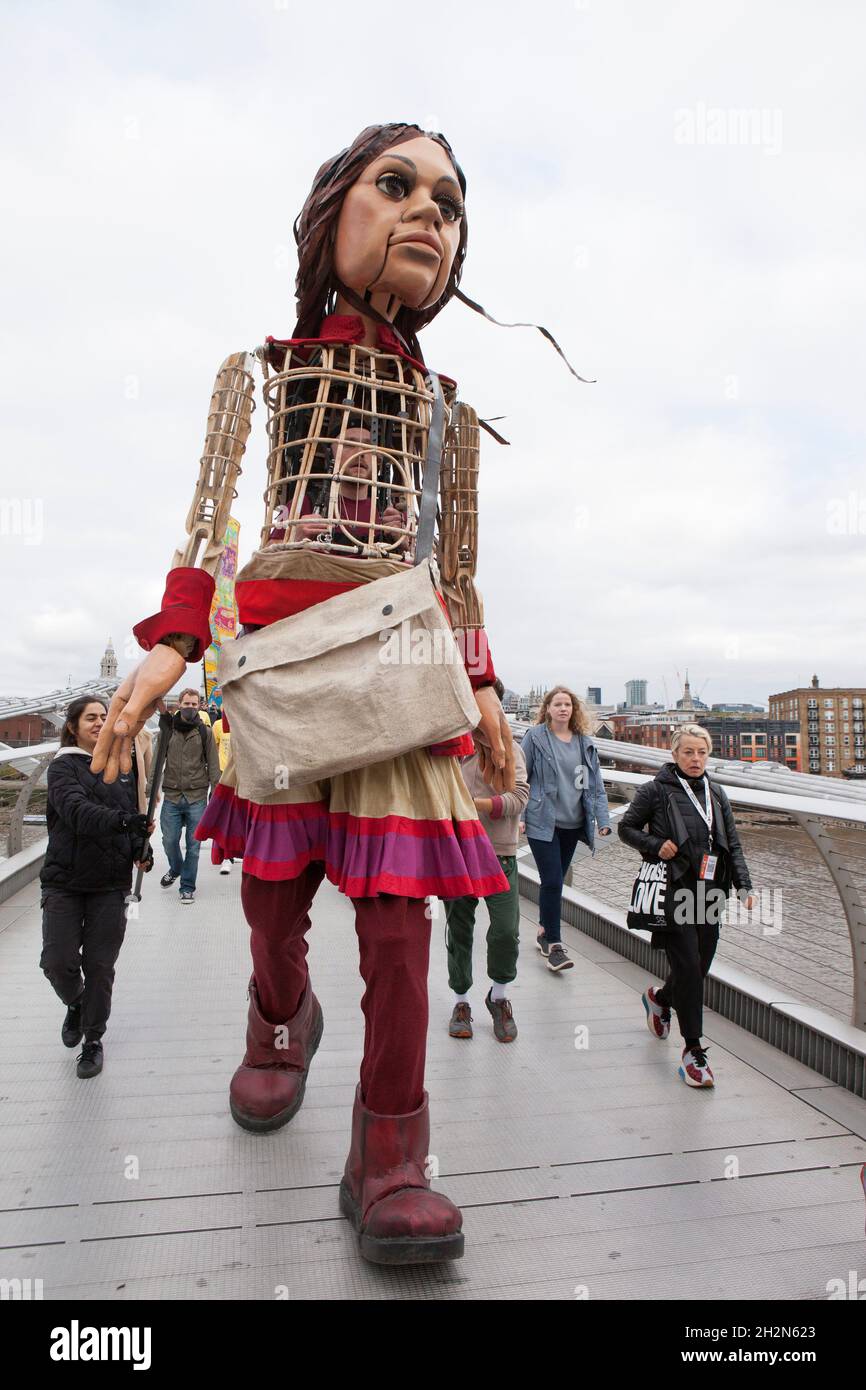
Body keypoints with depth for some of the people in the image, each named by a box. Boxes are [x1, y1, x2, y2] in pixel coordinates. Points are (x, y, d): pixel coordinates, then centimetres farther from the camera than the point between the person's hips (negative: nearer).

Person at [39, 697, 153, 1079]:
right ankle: (75, 1004, 32)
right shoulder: (63, 766, -5)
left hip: (111, 882, 2)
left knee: (99, 966, 5)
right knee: (58, 962, -3)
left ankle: (93, 1039, 25)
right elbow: (76, 810, -23)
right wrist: (120, 820, -40)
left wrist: (142, 846, -2)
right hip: (65, 879, -2)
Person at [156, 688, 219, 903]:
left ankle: (187, 887, 17)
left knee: (193, 844, 3)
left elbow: (213, 764, 3)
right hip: (172, 796, 1)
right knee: (170, 840, 7)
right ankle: (175, 868, 38)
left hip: (197, 796, -1)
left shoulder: (204, 732, 2)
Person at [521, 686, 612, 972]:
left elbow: (596, 784, 9)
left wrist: (603, 819, -1)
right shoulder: (535, 737, -5)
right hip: (542, 822, -4)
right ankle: (553, 945, 1)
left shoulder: (585, 742, 8)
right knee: (552, 881, -9)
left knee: (555, 881, 14)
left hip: (573, 823, 5)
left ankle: (545, 932, 31)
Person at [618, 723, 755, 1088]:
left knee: (699, 968, 11)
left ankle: (660, 998, 42)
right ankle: (693, 1049, 5)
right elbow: (626, 827, 3)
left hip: (709, 894, 5)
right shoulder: (657, 790, -4)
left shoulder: (716, 793, 12)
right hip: (674, 891, -5)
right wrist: (655, 845, -13)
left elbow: (733, 844, 14)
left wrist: (743, 885, 3)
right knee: (688, 967, -8)